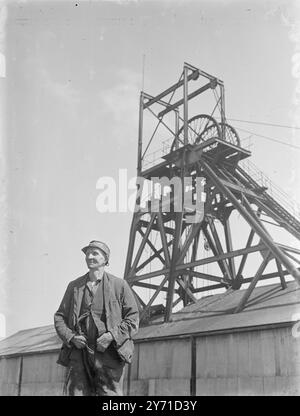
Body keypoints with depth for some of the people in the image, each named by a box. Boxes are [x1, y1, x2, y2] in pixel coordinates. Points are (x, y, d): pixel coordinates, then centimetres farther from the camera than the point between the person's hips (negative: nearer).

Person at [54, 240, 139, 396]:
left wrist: (112, 336, -11)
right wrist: (71, 337, -3)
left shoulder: (119, 285, 8)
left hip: (108, 353, -2)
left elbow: (133, 319, 4)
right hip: (79, 353, 2)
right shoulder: (74, 286, 17)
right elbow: (59, 317, 16)